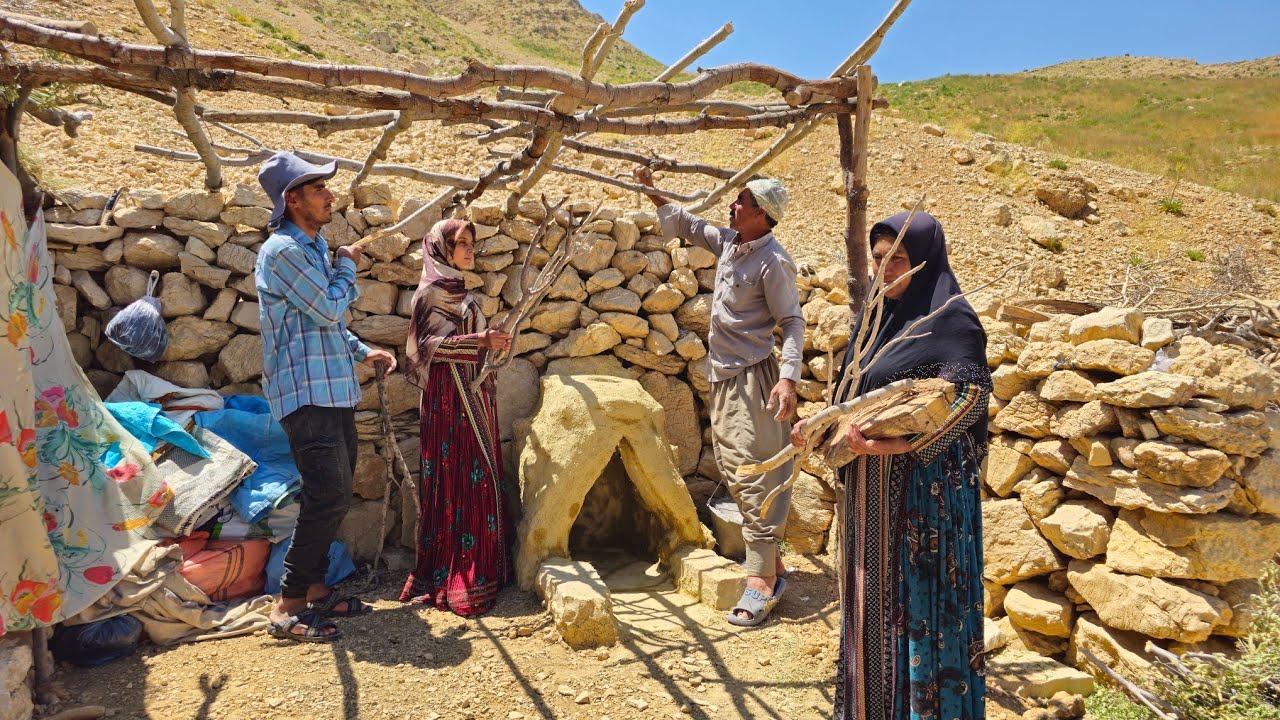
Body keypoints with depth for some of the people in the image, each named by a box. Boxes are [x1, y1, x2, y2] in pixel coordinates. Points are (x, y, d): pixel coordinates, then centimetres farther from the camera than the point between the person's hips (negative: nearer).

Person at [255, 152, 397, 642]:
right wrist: (348, 266, 2)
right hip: (306, 393, -10)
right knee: (327, 495, -13)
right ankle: (288, 607, -4)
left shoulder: (314, 247, 19)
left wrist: (362, 352, 12)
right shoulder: (283, 250, -12)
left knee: (335, 495, 13)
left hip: (334, 390, 10)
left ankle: (314, 590, 24)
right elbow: (330, 309, -14)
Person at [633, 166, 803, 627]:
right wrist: (653, 193, 25)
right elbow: (688, 225, 25)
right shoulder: (729, 242, 8)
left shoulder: (773, 261, -15)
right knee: (733, 469, 13)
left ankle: (761, 582, -3)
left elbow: (792, 322, -16)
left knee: (756, 475, -8)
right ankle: (770, 563, 24)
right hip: (724, 377, 9)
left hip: (754, 378, -9)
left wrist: (788, 377, -26)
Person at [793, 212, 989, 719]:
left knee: (918, 601, 3)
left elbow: (964, 406, -18)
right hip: (872, 490, 8)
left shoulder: (951, 321, -13)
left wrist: (886, 447, -26)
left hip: (926, 488, -7)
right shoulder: (878, 316, 10)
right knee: (875, 597, 16)